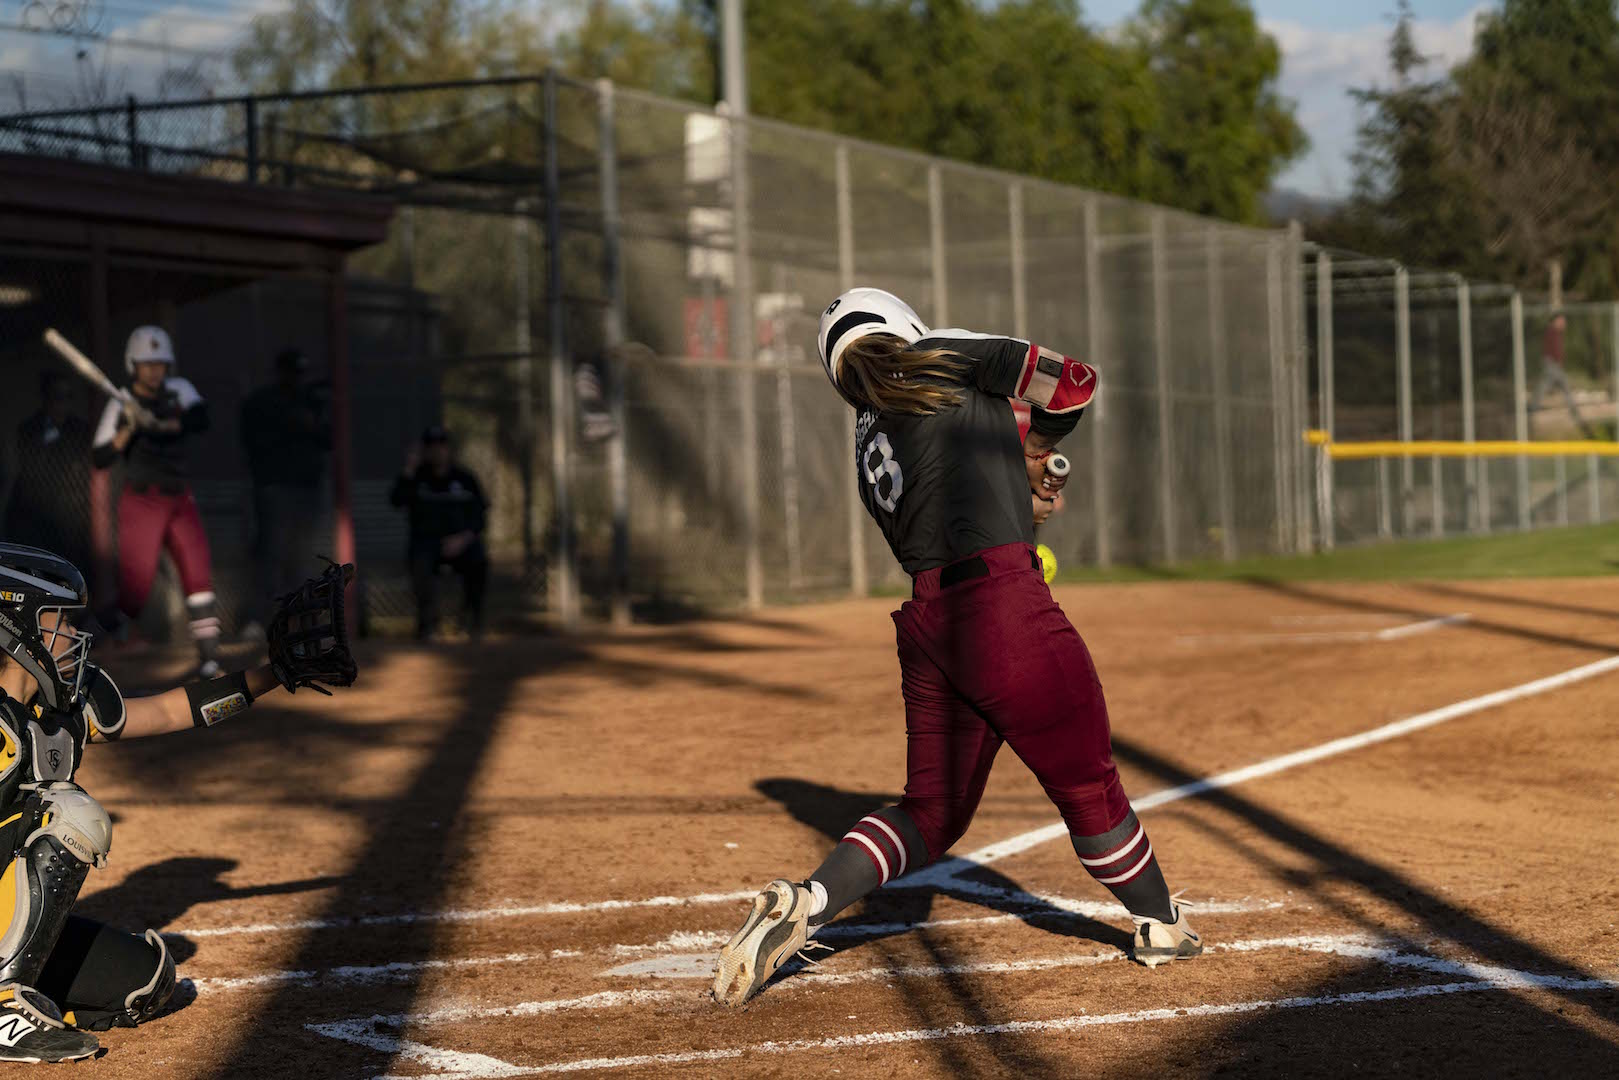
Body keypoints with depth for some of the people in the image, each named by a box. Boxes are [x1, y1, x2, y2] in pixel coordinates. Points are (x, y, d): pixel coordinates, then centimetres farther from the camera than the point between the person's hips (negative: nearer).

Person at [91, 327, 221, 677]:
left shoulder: (179, 389, 5)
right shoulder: (121, 406, -4)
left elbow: (200, 420, -15)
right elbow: (99, 460, -11)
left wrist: (160, 425, -28)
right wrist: (127, 431, -25)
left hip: (180, 499, 3)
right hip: (141, 501, -3)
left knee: (198, 570, -8)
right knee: (135, 584, -8)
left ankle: (208, 653, -3)